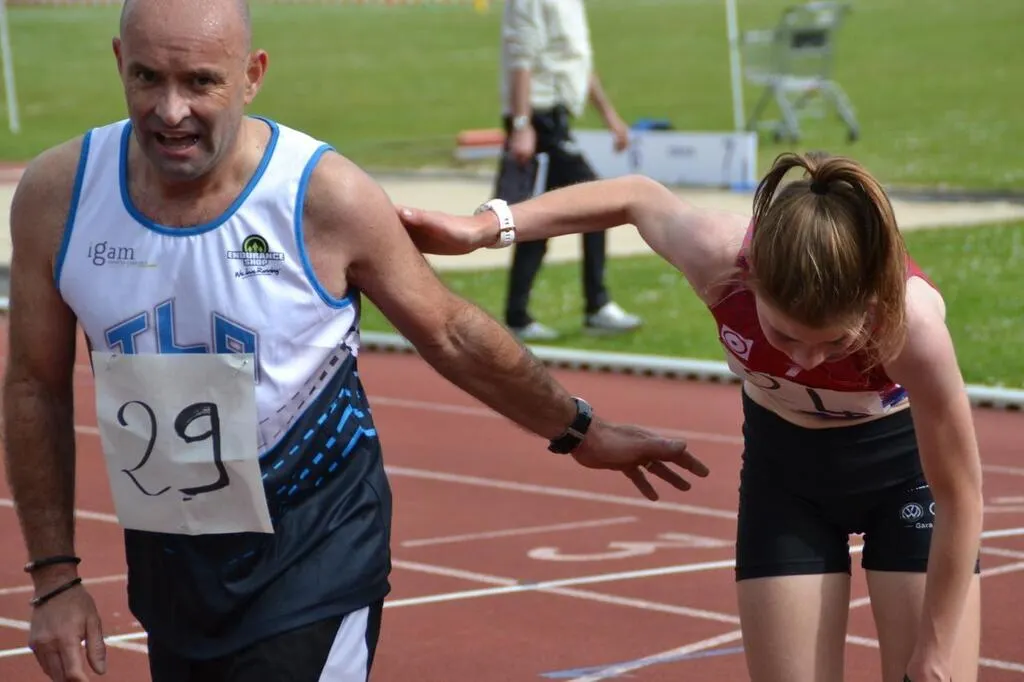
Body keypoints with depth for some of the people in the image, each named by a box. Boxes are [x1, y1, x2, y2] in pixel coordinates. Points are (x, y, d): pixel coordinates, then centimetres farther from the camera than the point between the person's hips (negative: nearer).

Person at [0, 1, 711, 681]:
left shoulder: (325, 196, -17)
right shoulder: (57, 192, -10)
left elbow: (451, 333, -1)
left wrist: (580, 431, 9)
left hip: (313, 558, -3)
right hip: (164, 559, 4)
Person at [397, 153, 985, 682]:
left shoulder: (910, 317, -39)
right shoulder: (718, 254, -34)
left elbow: (960, 497, -24)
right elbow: (638, 197, -9)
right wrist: (483, 228, -8)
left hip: (906, 467, -2)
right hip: (786, 467, 2)